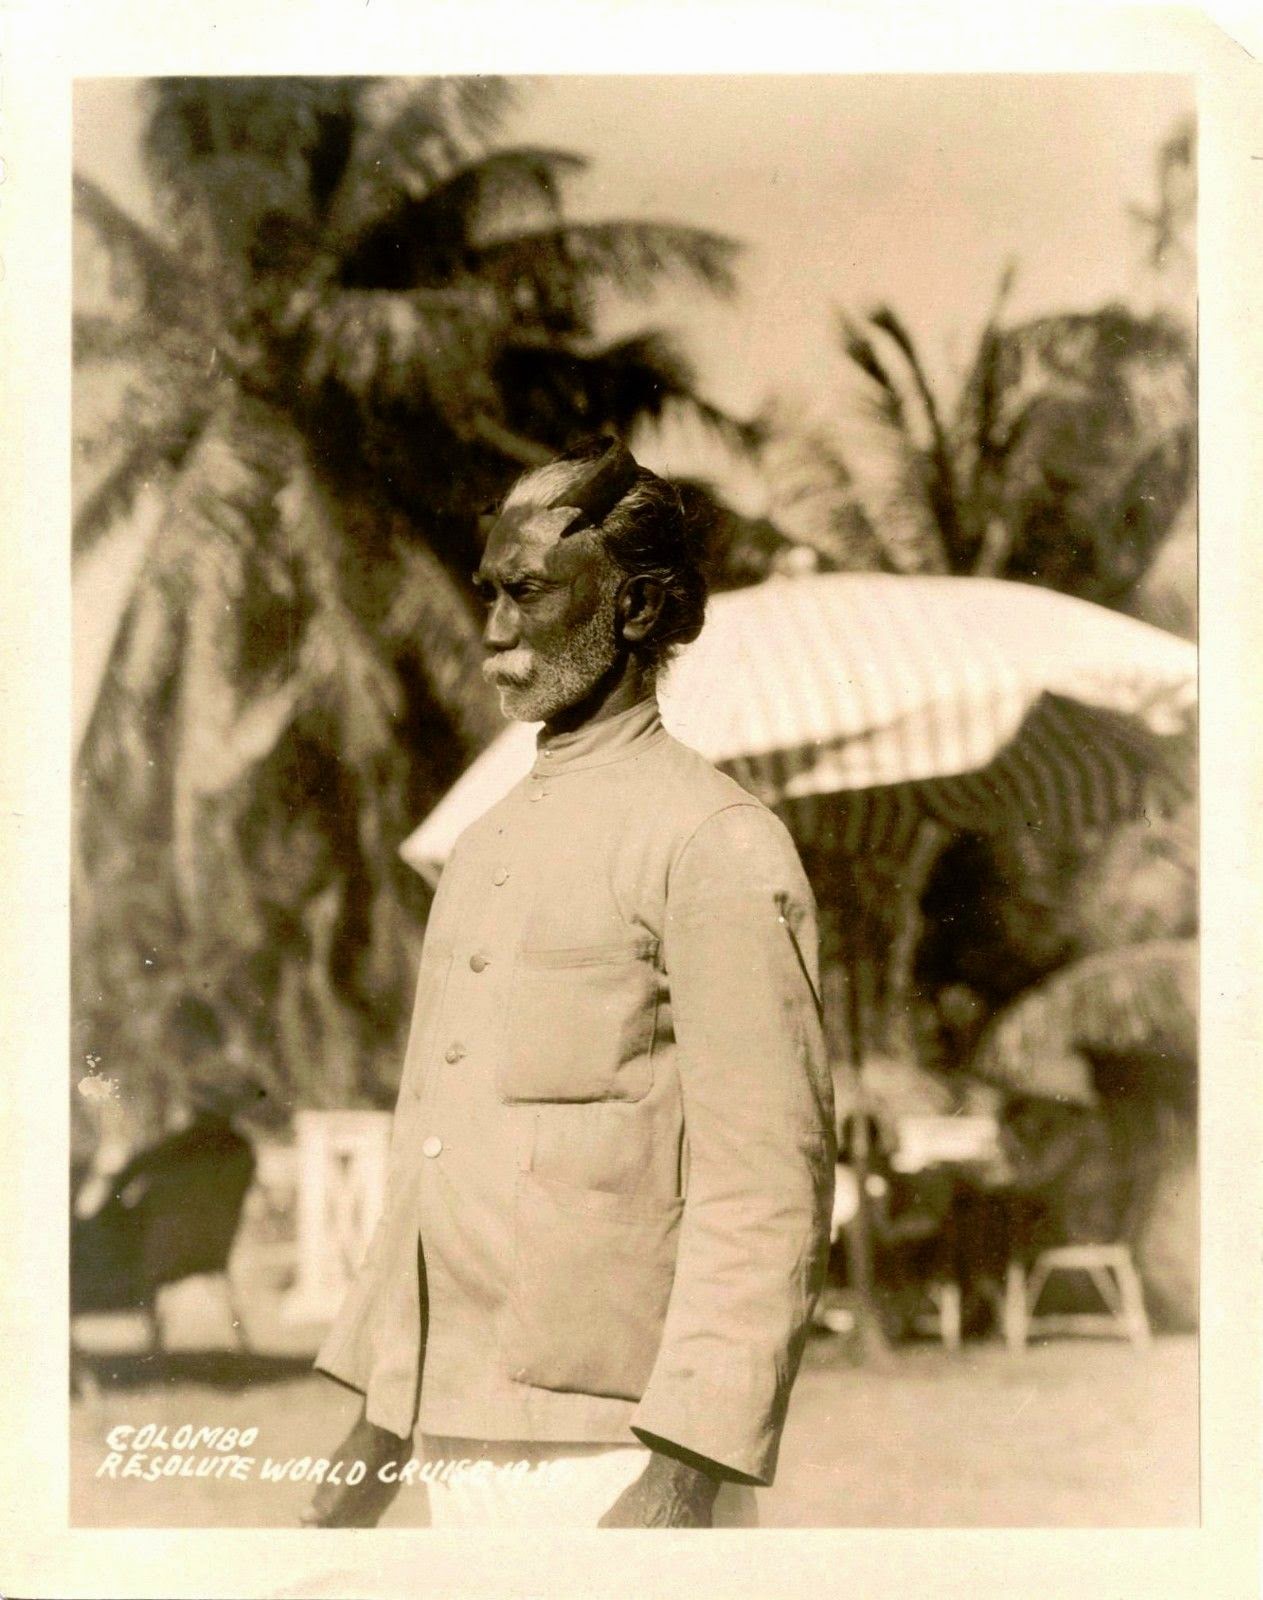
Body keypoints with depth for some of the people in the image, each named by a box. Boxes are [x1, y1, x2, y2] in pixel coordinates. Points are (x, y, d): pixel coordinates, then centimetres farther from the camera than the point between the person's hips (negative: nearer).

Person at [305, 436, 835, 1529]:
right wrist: (374, 1438, 18)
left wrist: (680, 1488, -21)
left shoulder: (717, 844, -9)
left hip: (615, 1458, -7)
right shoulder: (483, 850, 16)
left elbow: (768, 1193, -15)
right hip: (458, 1442, 7)